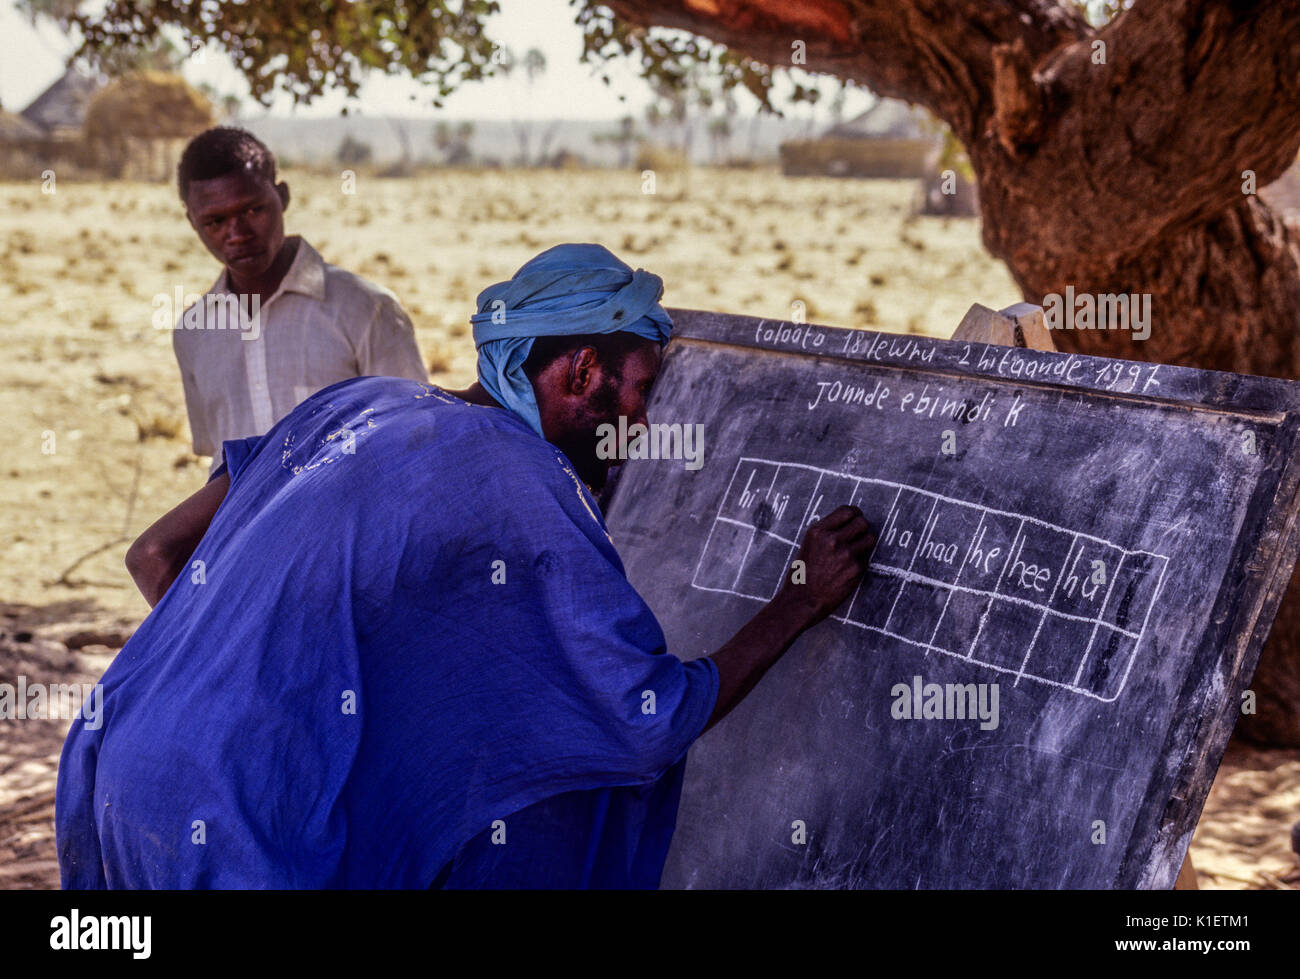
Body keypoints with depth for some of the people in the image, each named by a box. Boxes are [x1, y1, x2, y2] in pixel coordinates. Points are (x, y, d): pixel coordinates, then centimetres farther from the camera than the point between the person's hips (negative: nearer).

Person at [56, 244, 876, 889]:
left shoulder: (352, 404, 11)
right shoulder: (527, 487, -10)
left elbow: (155, 555, 15)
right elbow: (653, 724, -9)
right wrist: (801, 604, 1)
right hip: (240, 831, -8)